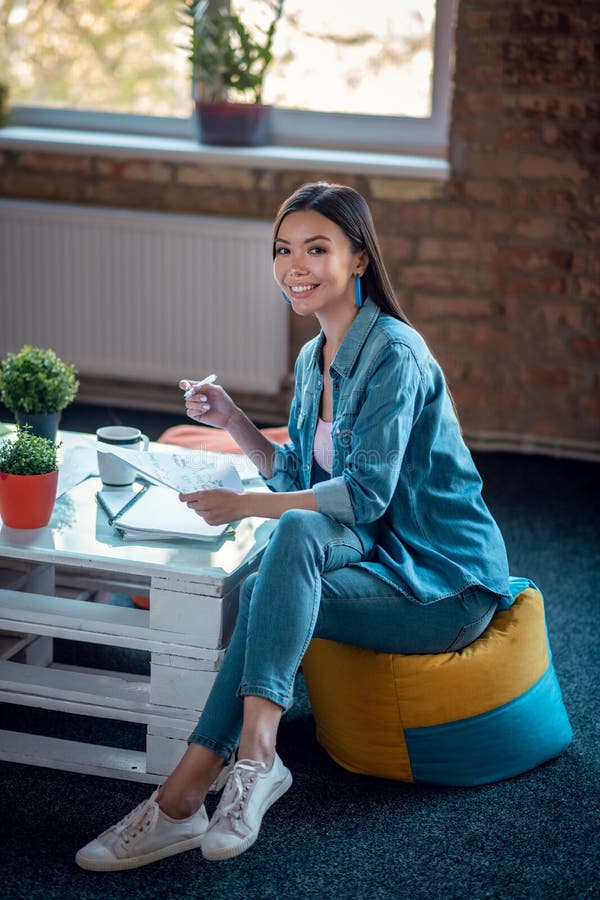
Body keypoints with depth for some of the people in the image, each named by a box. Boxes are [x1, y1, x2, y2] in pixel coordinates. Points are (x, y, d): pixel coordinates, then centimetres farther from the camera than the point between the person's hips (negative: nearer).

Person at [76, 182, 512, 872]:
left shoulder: (393, 353, -17)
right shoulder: (314, 359, 10)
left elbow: (365, 496, -23)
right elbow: (298, 476, 16)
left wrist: (244, 505, -19)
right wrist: (231, 420, 3)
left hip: (445, 582, -7)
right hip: (380, 561, 7)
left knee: (298, 532, -31)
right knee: (269, 590, -24)